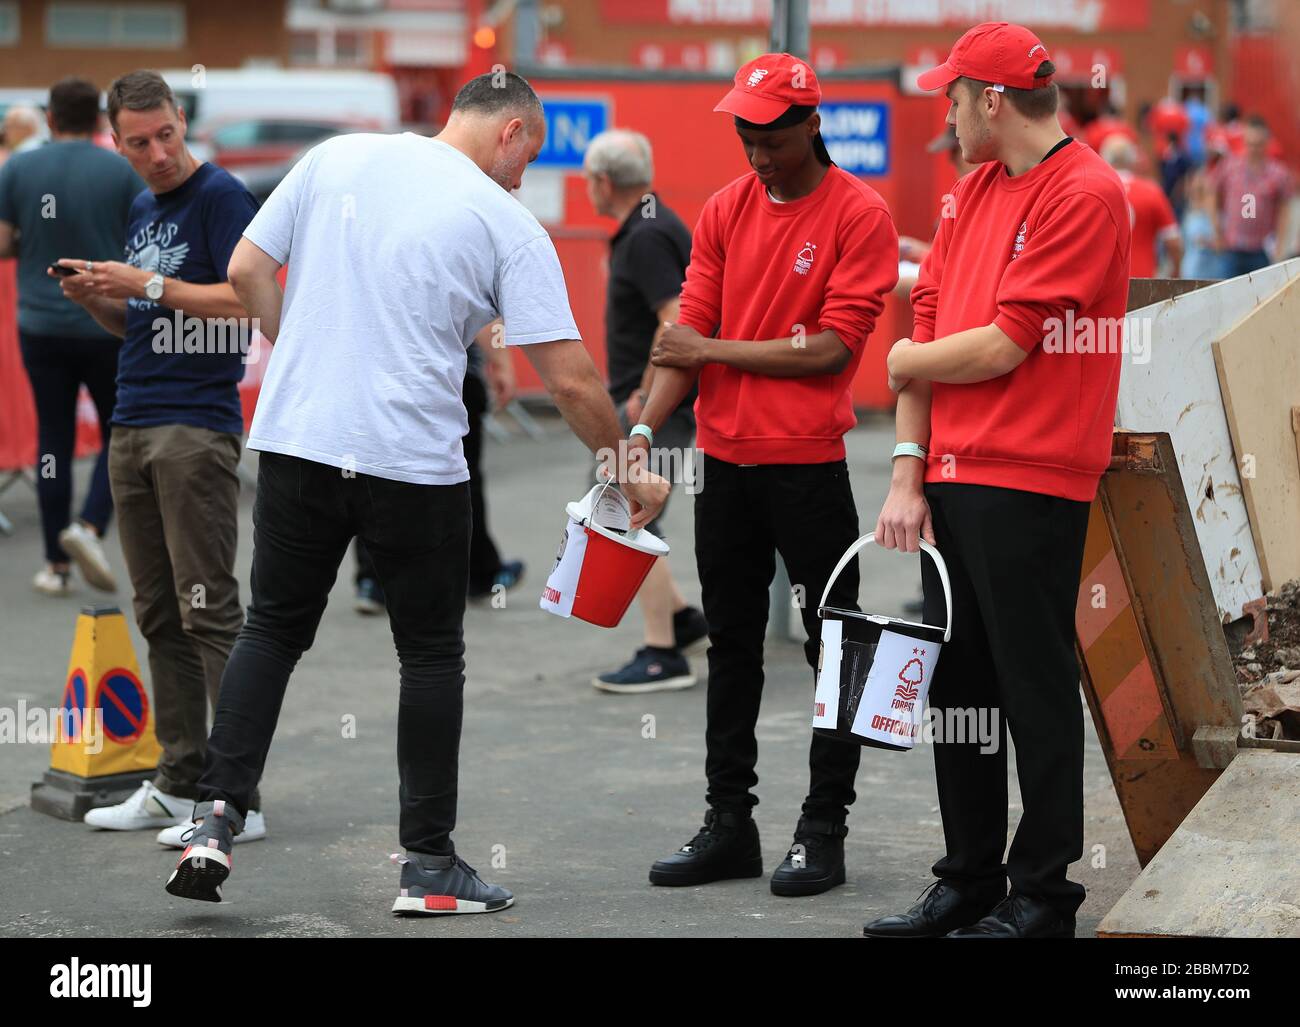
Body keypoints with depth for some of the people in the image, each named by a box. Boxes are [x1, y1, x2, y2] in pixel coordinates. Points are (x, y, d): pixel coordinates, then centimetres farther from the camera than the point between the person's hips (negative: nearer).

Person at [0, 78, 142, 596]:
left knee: (54, 438, 9)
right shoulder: (122, 172, -6)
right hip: (109, 326, -2)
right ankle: (90, 526, -10)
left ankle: (56, 566, 9)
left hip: (42, 325, 2)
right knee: (120, 434, 12)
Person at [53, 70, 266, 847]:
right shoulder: (140, 211, 18)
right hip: (133, 426, 8)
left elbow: (245, 302, -16)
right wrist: (97, 298, 5)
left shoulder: (221, 197, -7)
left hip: (198, 426, -8)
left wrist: (147, 284, -17)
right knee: (159, 616, 8)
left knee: (209, 609, -10)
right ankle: (180, 785, 12)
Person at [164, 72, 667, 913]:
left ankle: (218, 819, 4)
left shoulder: (334, 159, 6)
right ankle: (429, 864, 11)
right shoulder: (506, 224, -3)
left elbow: (247, 270, 8)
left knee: (274, 629, 15)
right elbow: (571, 379, -5)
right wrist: (628, 471, 9)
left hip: (295, 437, 3)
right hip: (412, 460, -3)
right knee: (431, 654, 10)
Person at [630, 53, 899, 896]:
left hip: (809, 464, -6)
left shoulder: (859, 215, -8)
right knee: (731, 645, 12)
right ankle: (729, 825, 21)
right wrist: (647, 426, -7)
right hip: (726, 461, 6)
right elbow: (690, 332, 6)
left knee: (832, 648, 1)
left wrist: (713, 350, -10)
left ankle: (824, 830, 9)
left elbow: (833, 347, -14)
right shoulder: (726, 211, 9)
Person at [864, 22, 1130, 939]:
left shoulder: (1087, 193, -10)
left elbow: (1003, 347, -16)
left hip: (1032, 485, -8)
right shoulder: (975, 190, 16)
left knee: (1035, 690, -2)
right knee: (956, 683, 12)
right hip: (952, 479, 8)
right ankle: (969, 881, 22)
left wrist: (895, 362, 1)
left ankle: (1042, 897, 6)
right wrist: (909, 474, 5)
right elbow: (929, 322, 12)